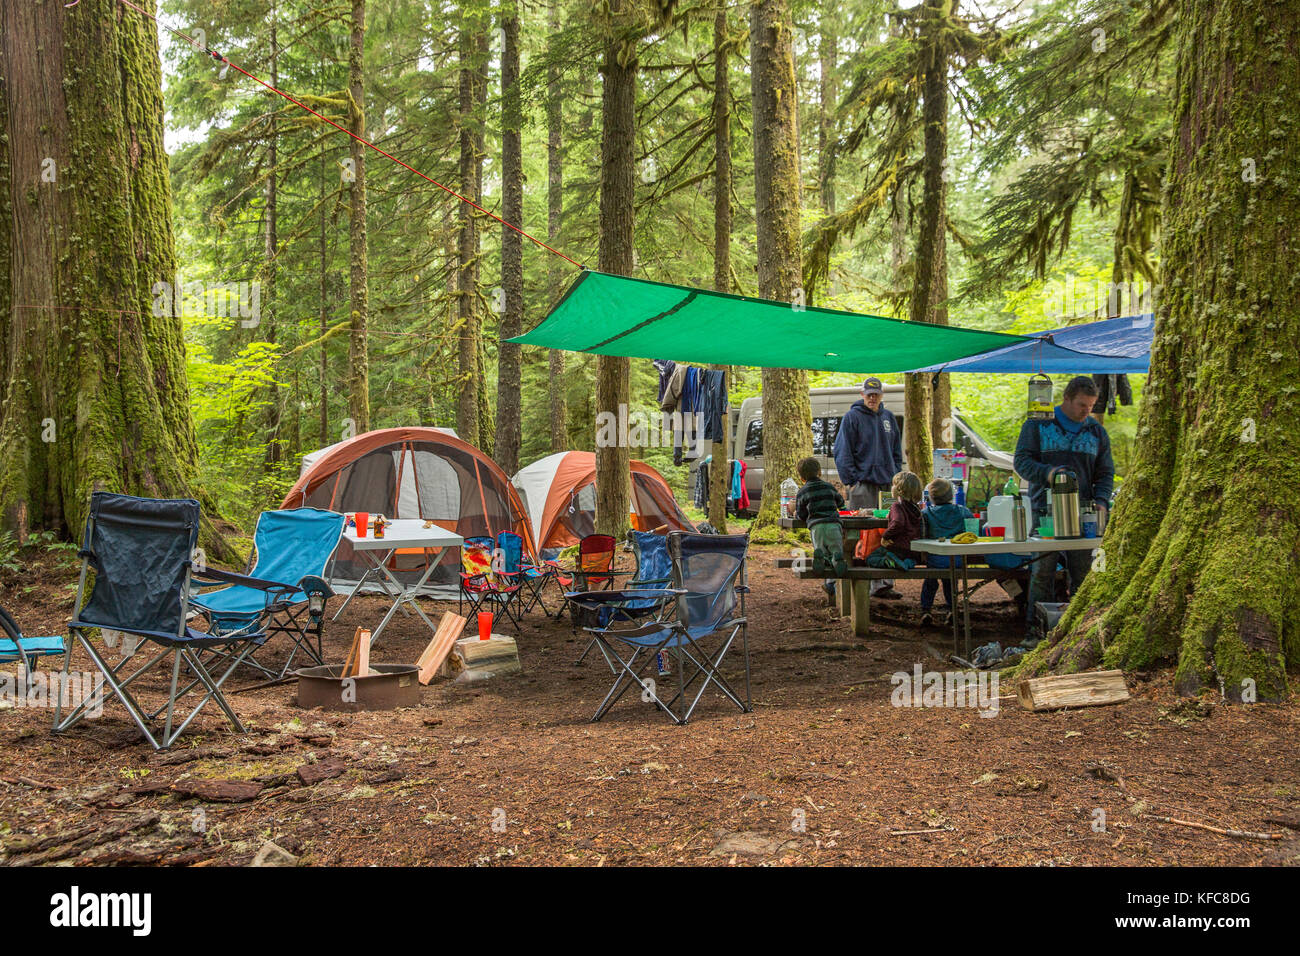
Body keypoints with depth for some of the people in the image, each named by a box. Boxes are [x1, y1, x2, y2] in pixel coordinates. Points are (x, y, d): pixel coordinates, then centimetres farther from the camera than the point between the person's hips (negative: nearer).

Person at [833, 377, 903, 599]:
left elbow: (897, 451, 24)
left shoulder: (888, 418, 16)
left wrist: (896, 476, 14)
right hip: (863, 482, -5)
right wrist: (851, 480, -10)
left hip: (886, 482, 5)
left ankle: (883, 583, 6)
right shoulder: (852, 417, -1)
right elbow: (842, 452, -4)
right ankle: (878, 583, -4)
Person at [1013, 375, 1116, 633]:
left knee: (1082, 572, 3)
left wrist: (1101, 501, -3)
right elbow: (1022, 461, -1)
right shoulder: (1037, 425, 5)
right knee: (1042, 571, -4)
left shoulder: (1097, 431, 15)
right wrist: (1046, 473, -20)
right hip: (1044, 512, -3)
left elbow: (1105, 473, 16)